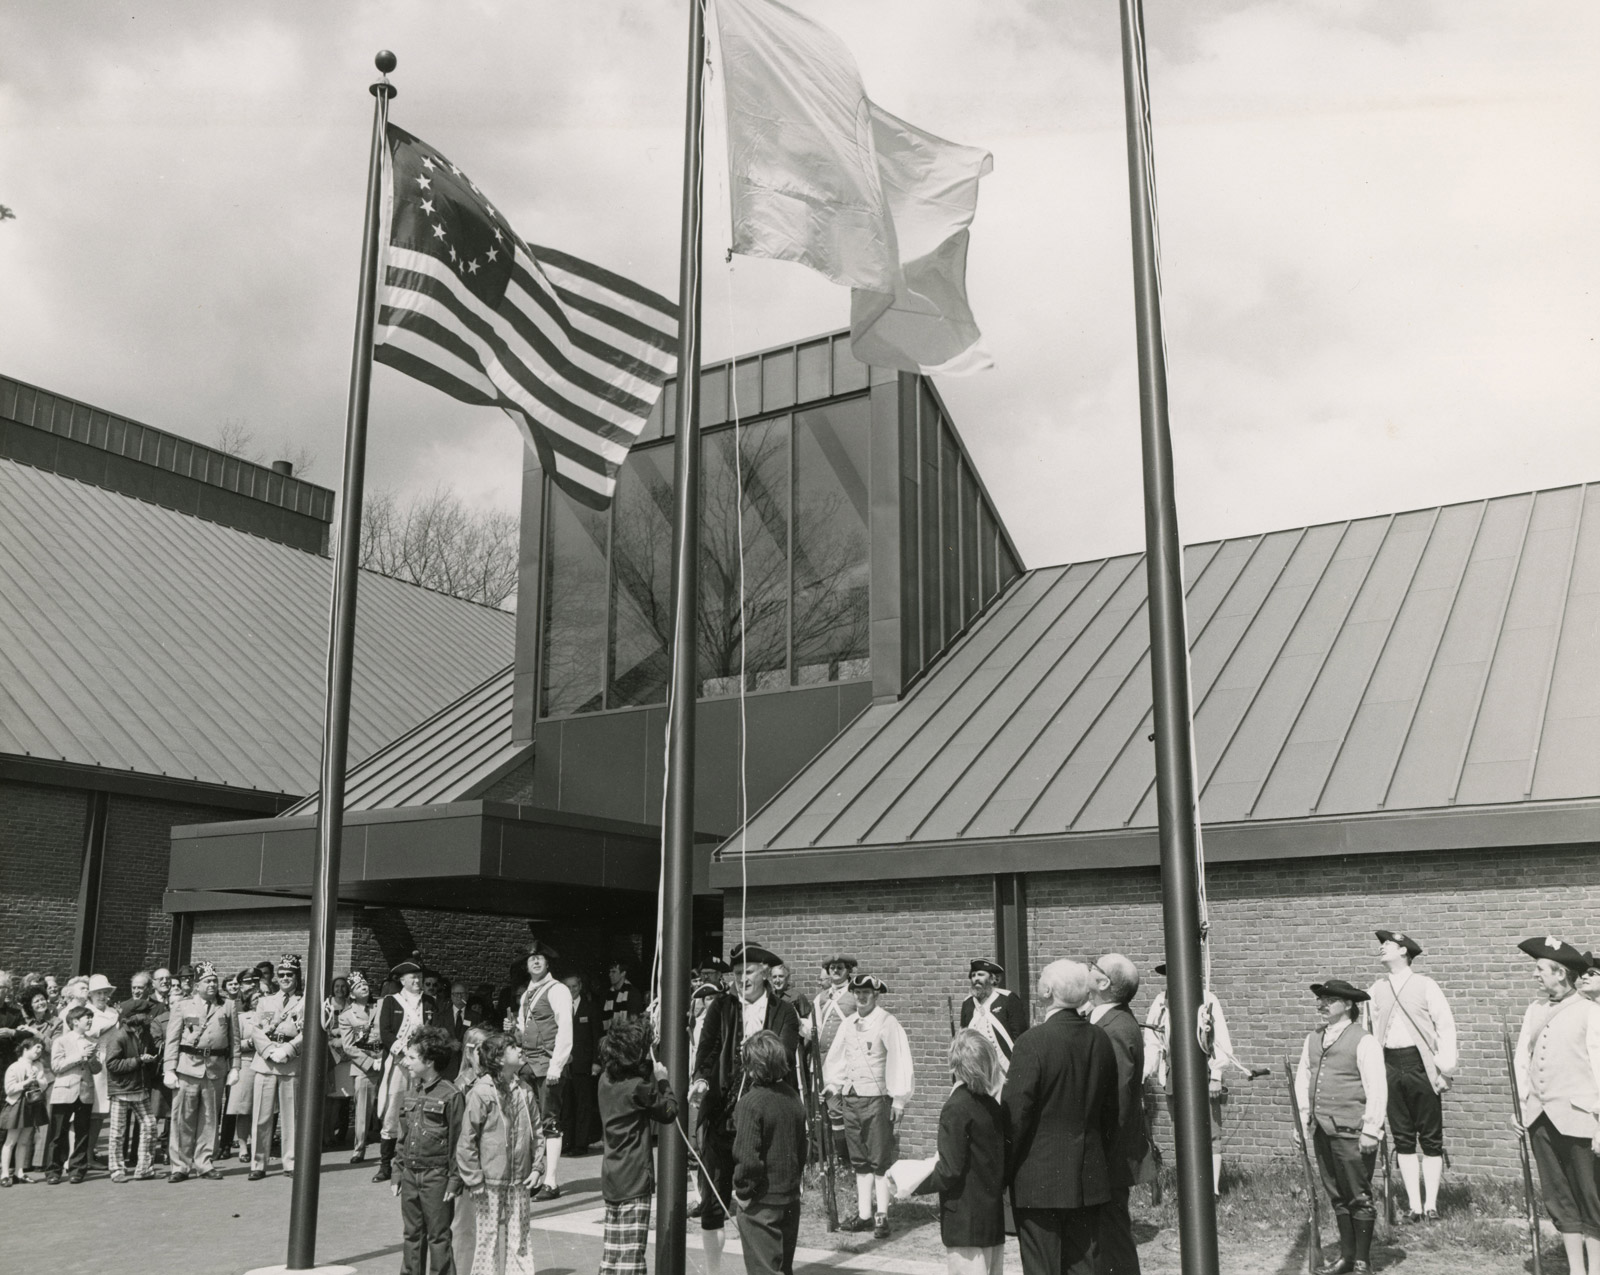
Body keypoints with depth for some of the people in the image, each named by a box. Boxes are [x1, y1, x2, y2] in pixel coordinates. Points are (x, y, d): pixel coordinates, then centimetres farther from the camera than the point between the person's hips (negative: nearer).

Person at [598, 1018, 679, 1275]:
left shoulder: (606, 1079, 3)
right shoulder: (638, 1087, -19)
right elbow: (669, 1112, -5)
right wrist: (663, 1081, 5)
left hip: (611, 1176, 8)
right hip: (634, 1180, -8)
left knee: (611, 1252, 15)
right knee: (631, 1253, -3)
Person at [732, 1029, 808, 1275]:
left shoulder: (751, 1102, -19)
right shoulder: (793, 1097, 3)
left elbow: (748, 1159, -22)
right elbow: (802, 1151, 10)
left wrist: (742, 1190, -8)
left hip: (761, 1202, -6)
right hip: (791, 1197, 7)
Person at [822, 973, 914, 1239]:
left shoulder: (887, 1023, -9)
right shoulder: (849, 1023, 11)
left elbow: (899, 1061, -12)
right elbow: (836, 1056, 21)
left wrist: (898, 1099, -13)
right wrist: (832, 1085, 15)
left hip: (877, 1098, -7)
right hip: (851, 1098, 7)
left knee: (880, 1161, -3)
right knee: (859, 1161, 11)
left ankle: (882, 1217, 1)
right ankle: (864, 1215, 18)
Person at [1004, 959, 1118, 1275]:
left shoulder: (1033, 1041, -17)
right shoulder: (1101, 1040, 3)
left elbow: (1016, 1114, -16)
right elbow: (1110, 1111, 12)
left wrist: (1005, 1168, -4)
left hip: (1040, 1178, -6)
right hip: (1089, 1177, 6)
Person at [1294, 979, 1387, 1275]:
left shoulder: (1363, 1042, -9)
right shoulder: (1313, 1040, 12)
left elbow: (1377, 1089, -12)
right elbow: (1302, 1081, 19)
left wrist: (1370, 1131, -13)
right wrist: (1302, 1121, 14)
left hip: (1352, 1132, -7)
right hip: (1322, 1131, 7)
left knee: (1359, 1197, 2)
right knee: (1336, 1196, 14)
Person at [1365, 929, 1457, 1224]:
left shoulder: (1425, 985, -2)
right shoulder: (1375, 991, 10)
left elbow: (1446, 1024, -4)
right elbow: (1369, 1031, 12)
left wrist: (1445, 1066, -10)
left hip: (1421, 1063, -4)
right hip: (1390, 1065, 4)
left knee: (1431, 1138, 2)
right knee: (1403, 1139, 6)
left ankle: (1431, 1204, 10)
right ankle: (1414, 1204, 12)